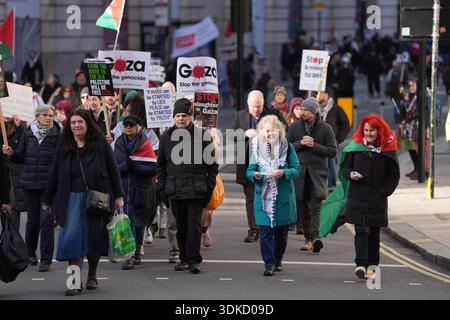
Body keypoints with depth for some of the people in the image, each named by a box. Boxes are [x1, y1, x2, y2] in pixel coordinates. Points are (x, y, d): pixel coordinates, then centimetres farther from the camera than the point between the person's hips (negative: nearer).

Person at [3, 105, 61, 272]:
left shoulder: (57, 135, -1)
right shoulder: (28, 134, 7)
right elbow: (20, 157, 11)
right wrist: (11, 154, -8)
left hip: (49, 183, -3)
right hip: (30, 183, 3)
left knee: (46, 220, -7)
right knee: (32, 219, 10)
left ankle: (46, 260, -4)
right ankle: (30, 251, 34)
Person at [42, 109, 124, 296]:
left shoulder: (100, 143, 1)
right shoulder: (64, 147, 7)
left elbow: (113, 170, 2)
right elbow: (54, 174, 11)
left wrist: (118, 196, -2)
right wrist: (47, 201, 12)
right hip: (73, 198, 1)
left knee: (95, 238, 7)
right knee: (72, 237, -11)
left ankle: (92, 276, 27)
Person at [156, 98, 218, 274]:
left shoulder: (202, 136, 0)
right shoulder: (167, 137, 10)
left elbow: (212, 164, 3)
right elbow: (161, 165, 16)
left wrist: (209, 187, -3)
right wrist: (162, 188, 9)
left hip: (196, 191, -3)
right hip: (175, 190, 3)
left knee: (194, 225, -8)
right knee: (181, 226, 9)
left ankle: (193, 260, -5)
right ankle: (184, 258, 17)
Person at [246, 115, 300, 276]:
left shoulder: (287, 147, 1)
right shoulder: (257, 148, 5)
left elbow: (296, 169, 0)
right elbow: (249, 170, 5)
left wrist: (284, 173, -19)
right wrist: (255, 175, -18)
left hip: (283, 195, 0)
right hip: (263, 195, 0)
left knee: (281, 231, 9)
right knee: (265, 231, -8)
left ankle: (277, 260, 26)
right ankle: (269, 263, -7)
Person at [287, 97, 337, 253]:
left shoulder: (325, 128, 1)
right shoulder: (295, 127, 8)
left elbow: (333, 151, -2)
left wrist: (314, 145, -12)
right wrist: (300, 143, -10)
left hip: (318, 173, -3)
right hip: (300, 172, 3)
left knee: (316, 206, -16)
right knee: (304, 208, 7)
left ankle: (315, 236, -26)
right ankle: (308, 238, 14)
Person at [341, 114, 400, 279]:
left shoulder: (388, 149, 1)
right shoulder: (355, 147, 3)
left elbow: (394, 175, 6)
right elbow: (345, 167, 10)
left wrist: (385, 191, -4)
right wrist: (350, 174, -12)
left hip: (378, 199, 0)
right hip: (358, 197, 0)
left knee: (374, 233, 8)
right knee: (361, 231, -9)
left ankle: (372, 264, 18)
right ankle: (361, 264, -15)